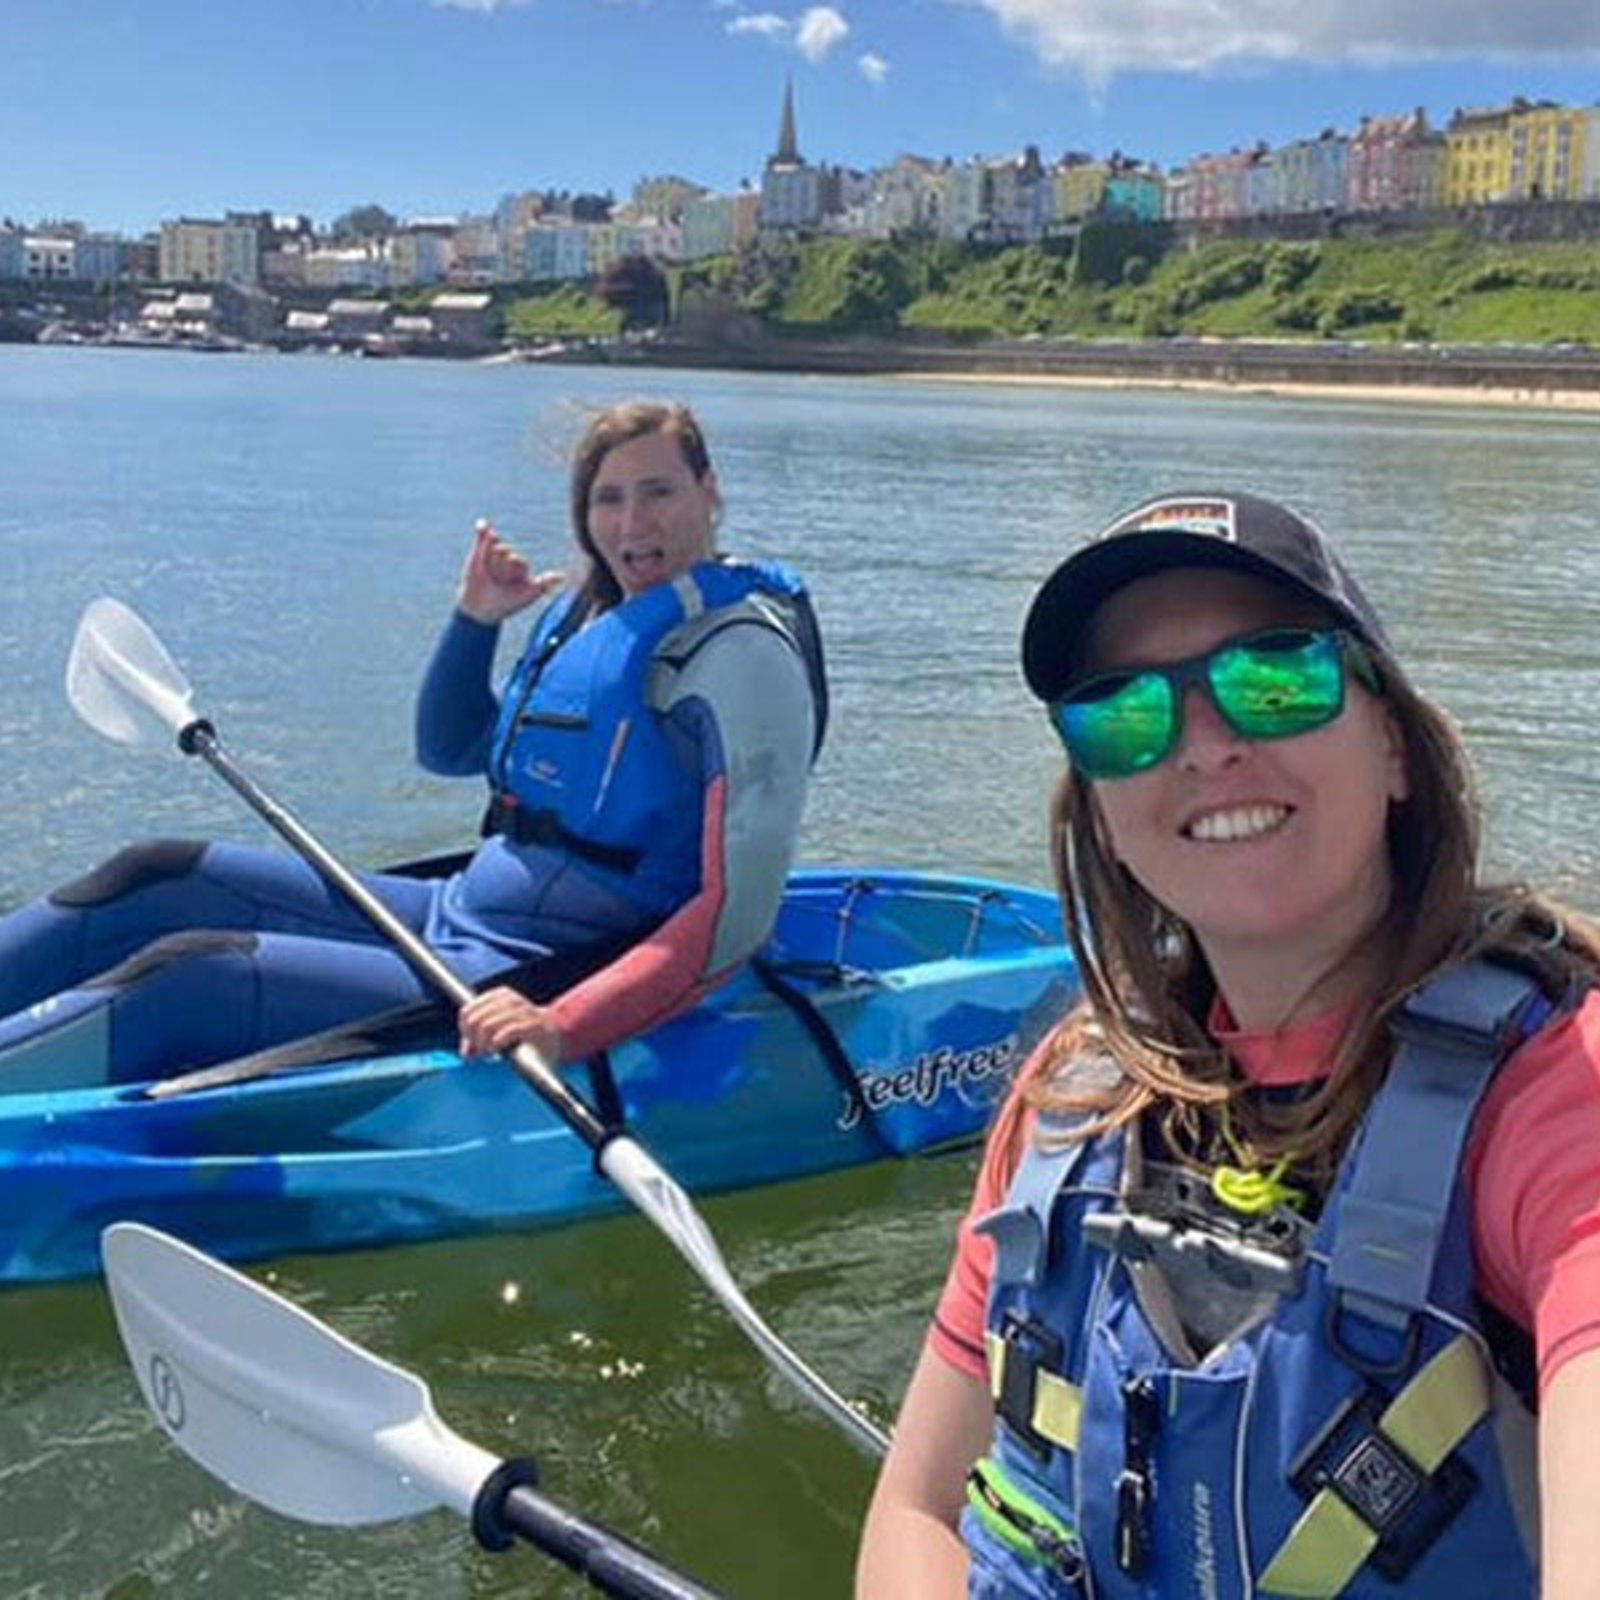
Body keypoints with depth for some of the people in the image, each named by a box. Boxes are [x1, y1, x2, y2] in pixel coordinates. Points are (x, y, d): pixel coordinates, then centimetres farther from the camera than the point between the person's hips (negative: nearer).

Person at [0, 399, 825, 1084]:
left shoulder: (740, 648, -15)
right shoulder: (587, 609, 11)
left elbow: (739, 910, -24)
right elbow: (450, 752, 24)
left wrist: (566, 1028, -33)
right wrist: (476, 620, 8)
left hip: (532, 987, -8)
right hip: (457, 917, 9)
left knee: (187, 982, -22)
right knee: (158, 882, 4)